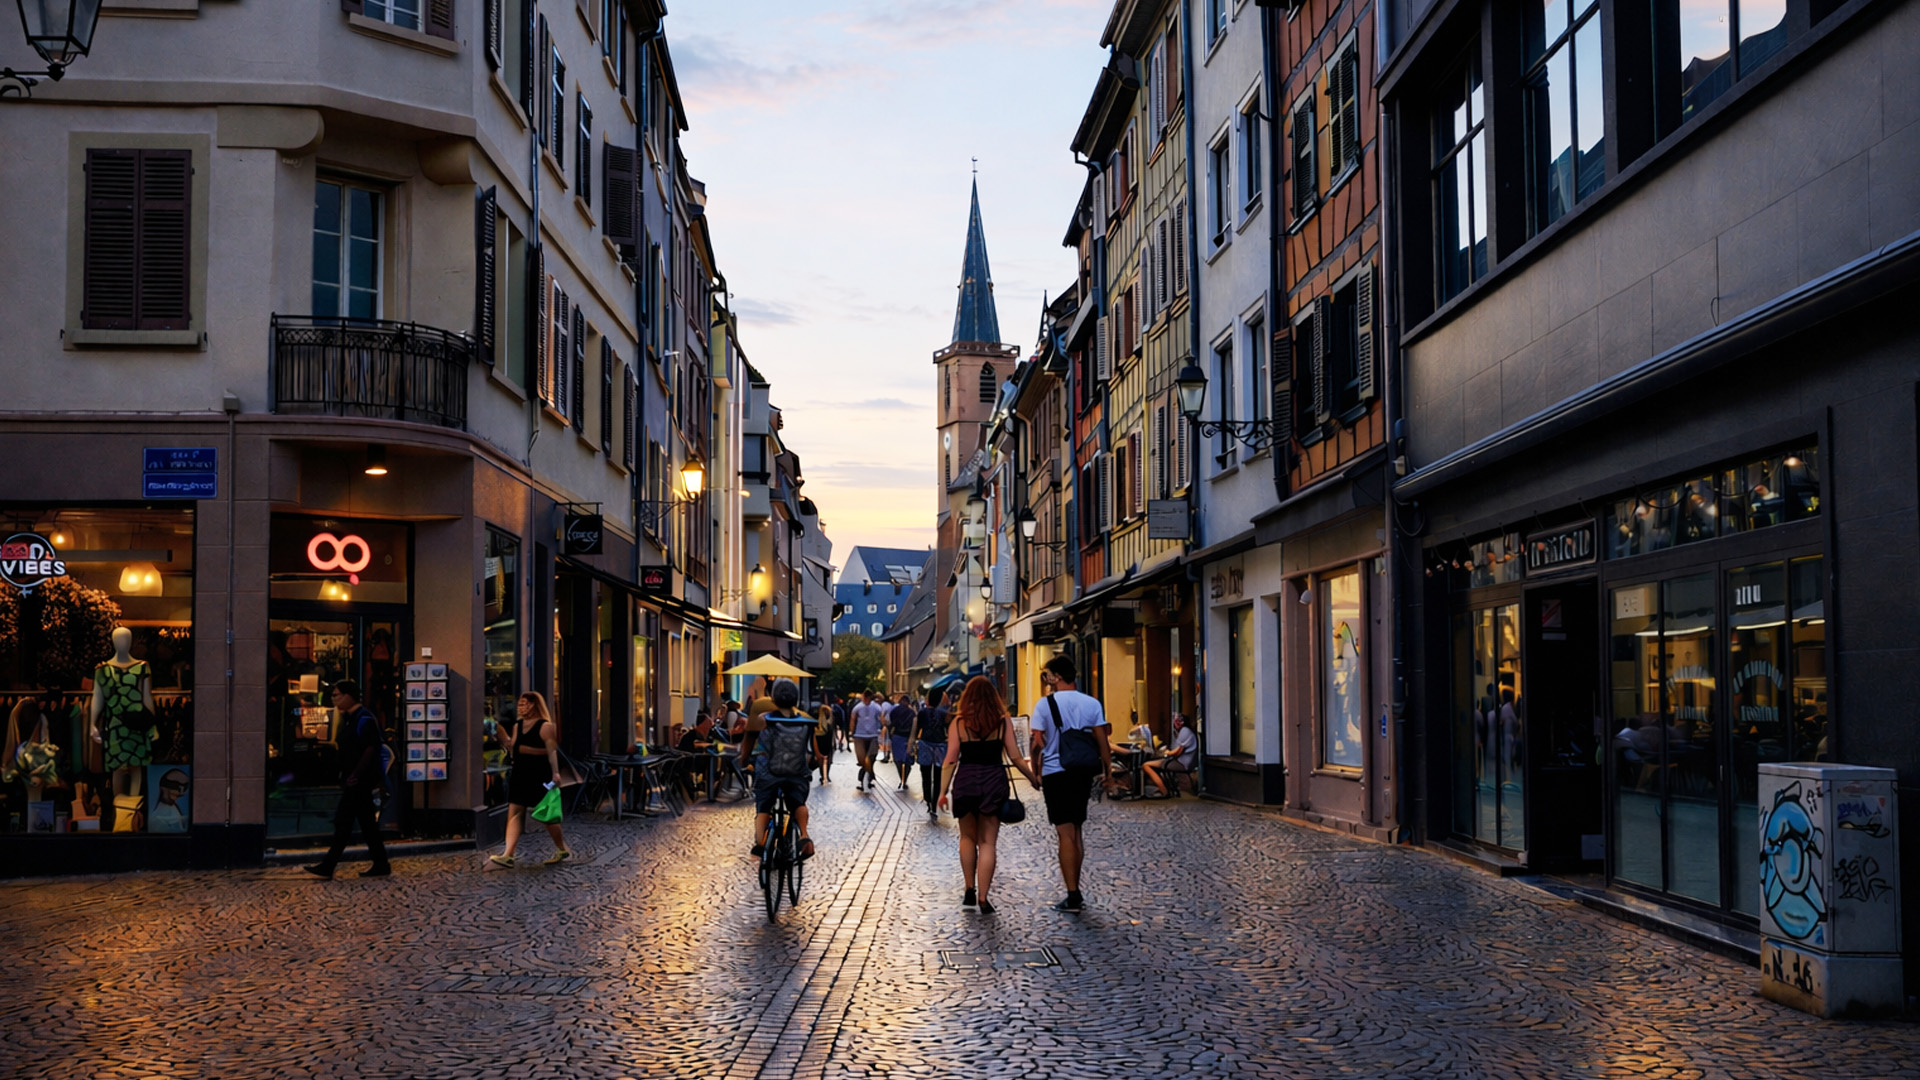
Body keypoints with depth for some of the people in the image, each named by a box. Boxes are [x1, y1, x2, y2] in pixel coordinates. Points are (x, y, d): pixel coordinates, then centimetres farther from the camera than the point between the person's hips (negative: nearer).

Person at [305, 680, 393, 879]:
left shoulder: (364, 719, -14)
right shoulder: (348, 718, 15)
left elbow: (371, 748, -19)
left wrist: (356, 775, -21)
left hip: (359, 781, -10)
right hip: (352, 780, 10)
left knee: (343, 821, -7)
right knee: (367, 822, 11)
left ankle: (328, 867, -5)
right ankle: (380, 865, 14)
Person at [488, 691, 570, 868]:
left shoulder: (545, 726, -8)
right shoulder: (517, 727, 13)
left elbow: (551, 751, -15)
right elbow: (514, 748, 17)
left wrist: (555, 773, -23)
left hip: (540, 778, -7)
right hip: (520, 777, 7)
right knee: (514, 813, -5)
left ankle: (562, 850, 19)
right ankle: (508, 855, -12)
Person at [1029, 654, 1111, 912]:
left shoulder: (1045, 705, -7)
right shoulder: (1091, 704, 1)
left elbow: (1038, 744, -8)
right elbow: (1101, 740, -1)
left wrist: (1035, 772, 4)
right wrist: (1108, 770, 7)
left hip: (1054, 773, -4)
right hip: (1083, 772, 4)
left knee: (1066, 833, -3)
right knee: (1076, 831, 16)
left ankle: (1073, 896, -5)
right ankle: (1075, 889, 21)